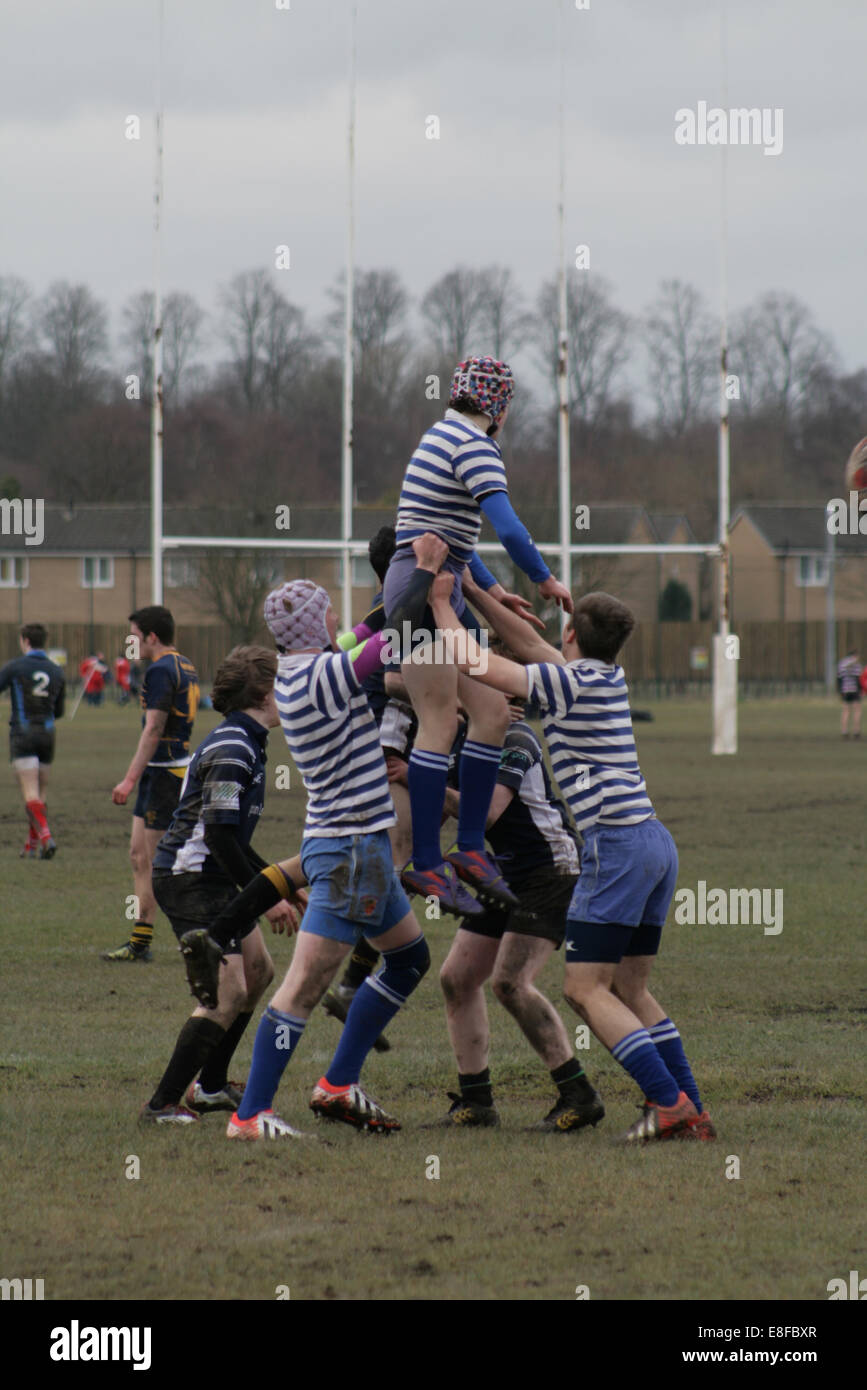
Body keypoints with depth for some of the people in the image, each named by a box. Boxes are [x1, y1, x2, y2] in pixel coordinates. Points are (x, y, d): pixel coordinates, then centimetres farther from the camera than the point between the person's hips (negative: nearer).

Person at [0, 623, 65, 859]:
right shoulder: (56, 672, 8)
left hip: (23, 735, -5)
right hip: (47, 734, 5)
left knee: (31, 795, -10)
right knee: (39, 794, 15)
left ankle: (46, 838, -27)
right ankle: (32, 847, 17)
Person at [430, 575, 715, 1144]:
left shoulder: (570, 682, -8)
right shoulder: (610, 677, 16)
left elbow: (476, 665, -12)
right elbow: (532, 645, 29)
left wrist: (442, 604, 1)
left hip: (617, 845, -9)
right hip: (655, 841, 9)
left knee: (586, 988, -7)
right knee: (630, 989, 13)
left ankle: (670, 1103, -16)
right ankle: (693, 1112, 6)